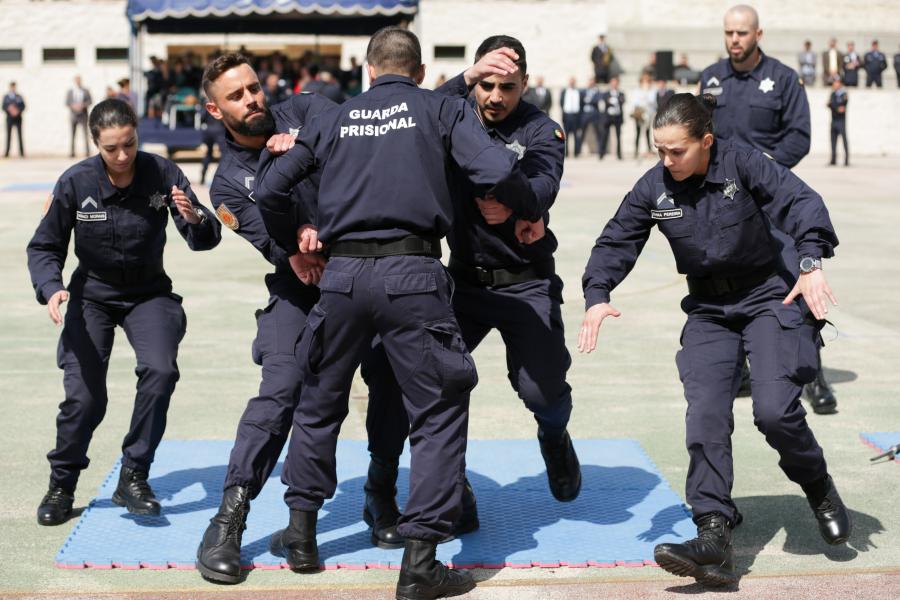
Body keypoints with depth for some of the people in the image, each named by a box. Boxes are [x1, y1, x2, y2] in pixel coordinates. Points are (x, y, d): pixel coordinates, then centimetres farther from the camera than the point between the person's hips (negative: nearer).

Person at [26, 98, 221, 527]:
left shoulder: (162, 174, -17)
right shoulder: (75, 182, -17)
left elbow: (205, 240, -18)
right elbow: (44, 247, -6)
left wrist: (195, 219, -41)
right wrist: (50, 289, -25)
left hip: (148, 294, 1)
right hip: (92, 295, 0)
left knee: (159, 370, -24)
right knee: (84, 396, -10)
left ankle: (133, 478, -7)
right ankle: (61, 487, 16)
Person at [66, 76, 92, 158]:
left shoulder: (86, 91, 8)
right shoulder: (70, 91, 9)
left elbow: (89, 101, 3)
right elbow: (67, 102, 5)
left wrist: (83, 105, -14)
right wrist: (73, 106, -12)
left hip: (83, 115, -1)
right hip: (73, 115, 1)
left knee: (85, 133, -7)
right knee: (72, 135, 0)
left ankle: (87, 151, -6)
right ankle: (72, 152, 2)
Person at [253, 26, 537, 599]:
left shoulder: (333, 118, 16)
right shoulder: (442, 108, 8)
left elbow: (270, 189, 11)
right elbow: (495, 171, -7)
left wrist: (292, 239, 28)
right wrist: (531, 211, 12)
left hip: (342, 273, 4)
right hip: (411, 273, -3)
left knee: (319, 402, 21)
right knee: (438, 411, 4)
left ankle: (301, 532, 28)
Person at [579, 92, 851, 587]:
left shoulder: (742, 164, -15)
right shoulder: (654, 187, -5)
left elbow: (800, 202, -22)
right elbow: (616, 241, -2)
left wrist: (811, 262, -37)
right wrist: (597, 294, -18)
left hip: (769, 297, -4)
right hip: (708, 310, 4)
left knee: (774, 409, -18)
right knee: (705, 416, -13)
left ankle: (818, 487, 13)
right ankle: (714, 537, -15)